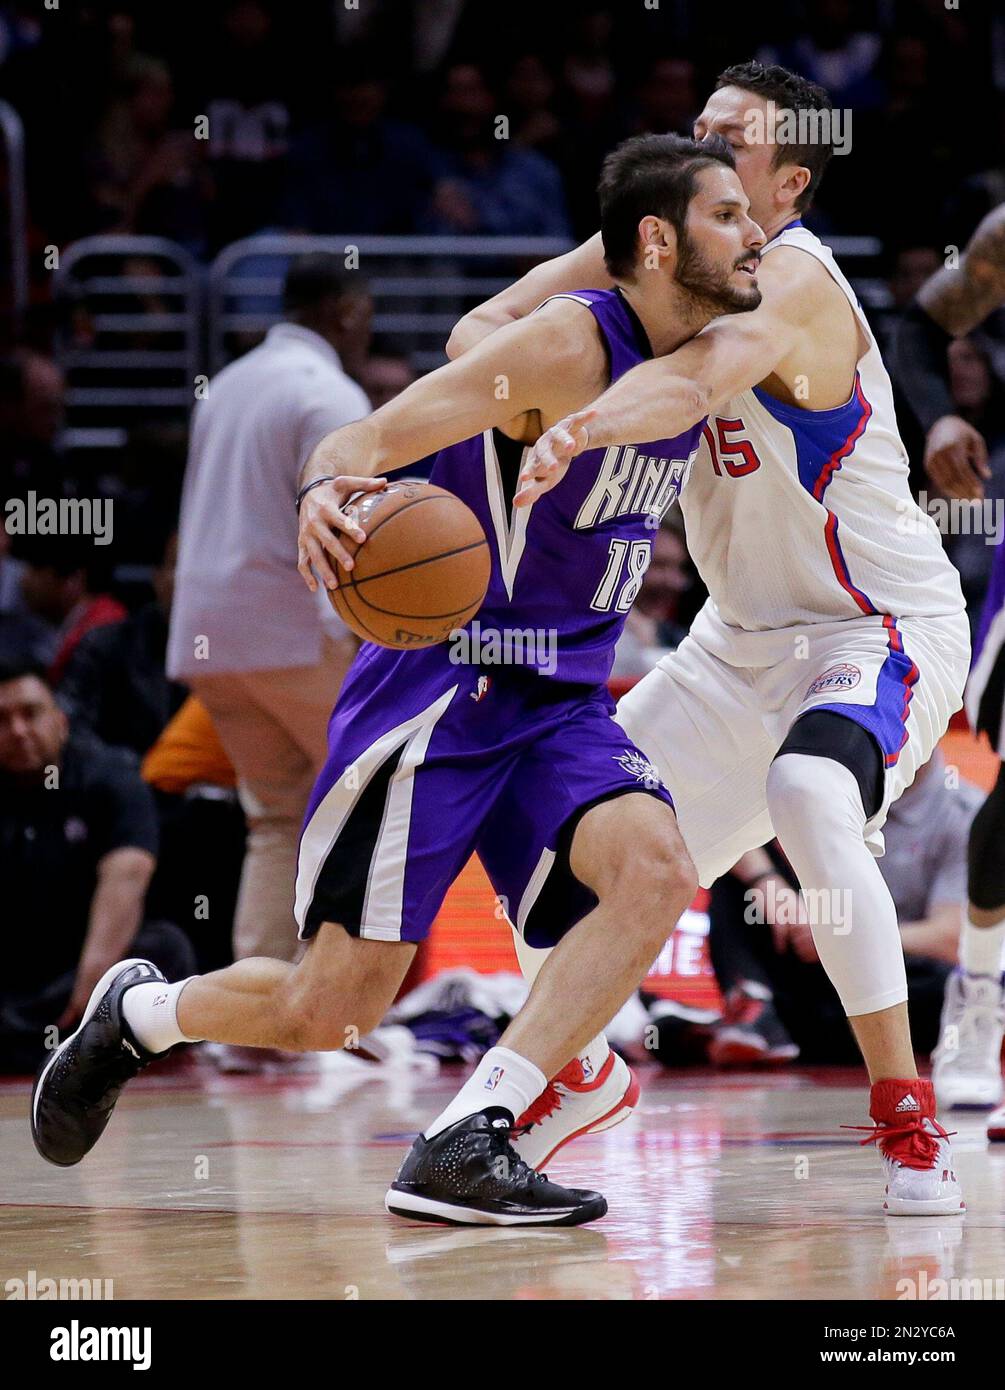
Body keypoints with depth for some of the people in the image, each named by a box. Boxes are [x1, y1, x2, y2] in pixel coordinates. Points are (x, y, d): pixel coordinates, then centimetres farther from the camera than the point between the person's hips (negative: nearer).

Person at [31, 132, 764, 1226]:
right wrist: (327, 490, -43)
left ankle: (463, 1148, -25)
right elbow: (365, 439, -23)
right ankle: (134, 1013, 28)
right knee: (333, 1008, -4)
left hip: (559, 702, 7)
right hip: (440, 681, -7)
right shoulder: (566, 344, -17)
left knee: (657, 870, -25)